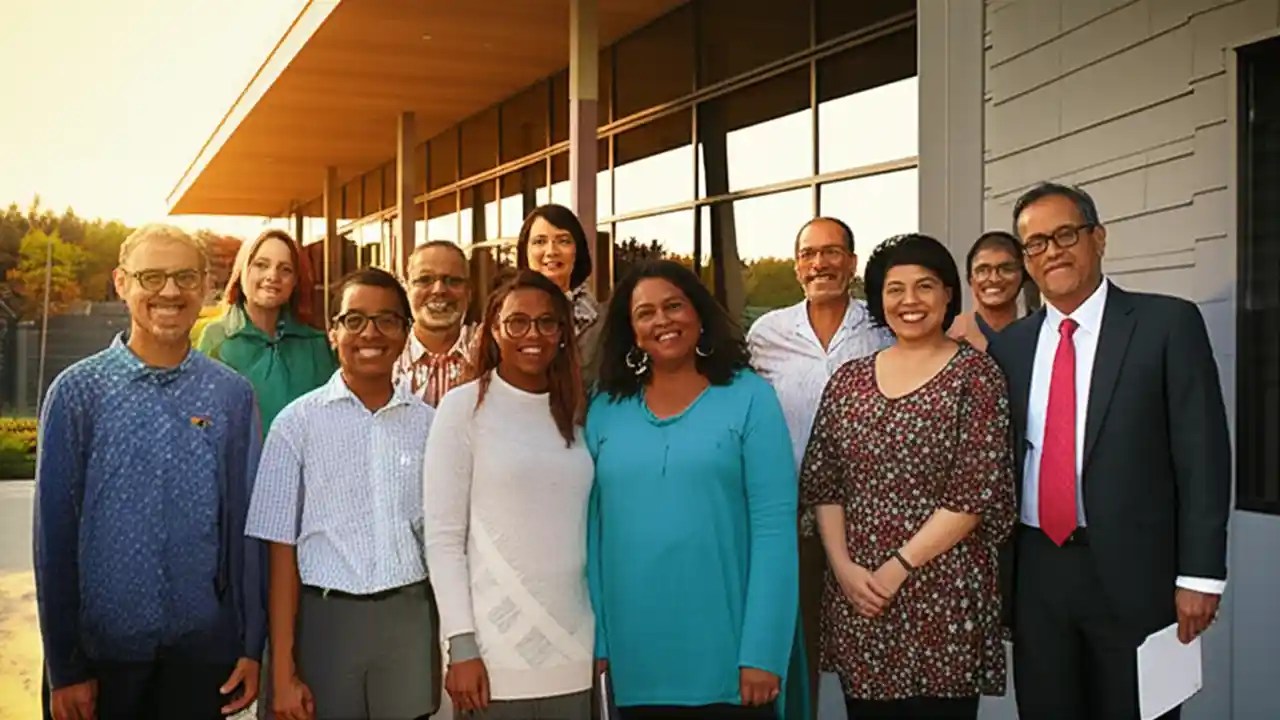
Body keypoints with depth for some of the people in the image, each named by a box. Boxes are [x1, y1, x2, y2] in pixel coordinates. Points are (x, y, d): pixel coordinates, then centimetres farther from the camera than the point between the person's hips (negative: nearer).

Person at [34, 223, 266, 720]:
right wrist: (64, 667, -4)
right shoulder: (77, 392, -4)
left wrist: (251, 646, 0)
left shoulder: (231, 395, 0)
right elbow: (55, 533, -3)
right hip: (103, 648, -1)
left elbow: (244, 525, 1)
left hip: (203, 650, 1)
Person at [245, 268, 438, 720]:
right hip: (327, 618, -1)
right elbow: (282, 549, -2)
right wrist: (283, 671, -4)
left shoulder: (427, 423, 4)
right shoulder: (298, 423, -2)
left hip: (410, 618, 2)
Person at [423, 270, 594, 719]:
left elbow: (591, 530, 12)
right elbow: (443, 537, -6)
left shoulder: (577, 412, 10)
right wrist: (461, 647, -11)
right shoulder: (464, 407, -3)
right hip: (495, 652, -4)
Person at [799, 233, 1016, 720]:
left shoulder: (975, 374, -3)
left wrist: (899, 567, -12)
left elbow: (977, 491, -10)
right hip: (857, 597, 4)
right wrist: (844, 567, -6)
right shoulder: (849, 379, 9)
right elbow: (822, 483, 7)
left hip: (944, 596, -4)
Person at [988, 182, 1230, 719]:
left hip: (1132, 571, -3)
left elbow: (1202, 454, -6)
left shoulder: (1167, 324, -3)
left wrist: (1200, 573, -10)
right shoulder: (1009, 345, 8)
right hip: (1036, 572, 4)